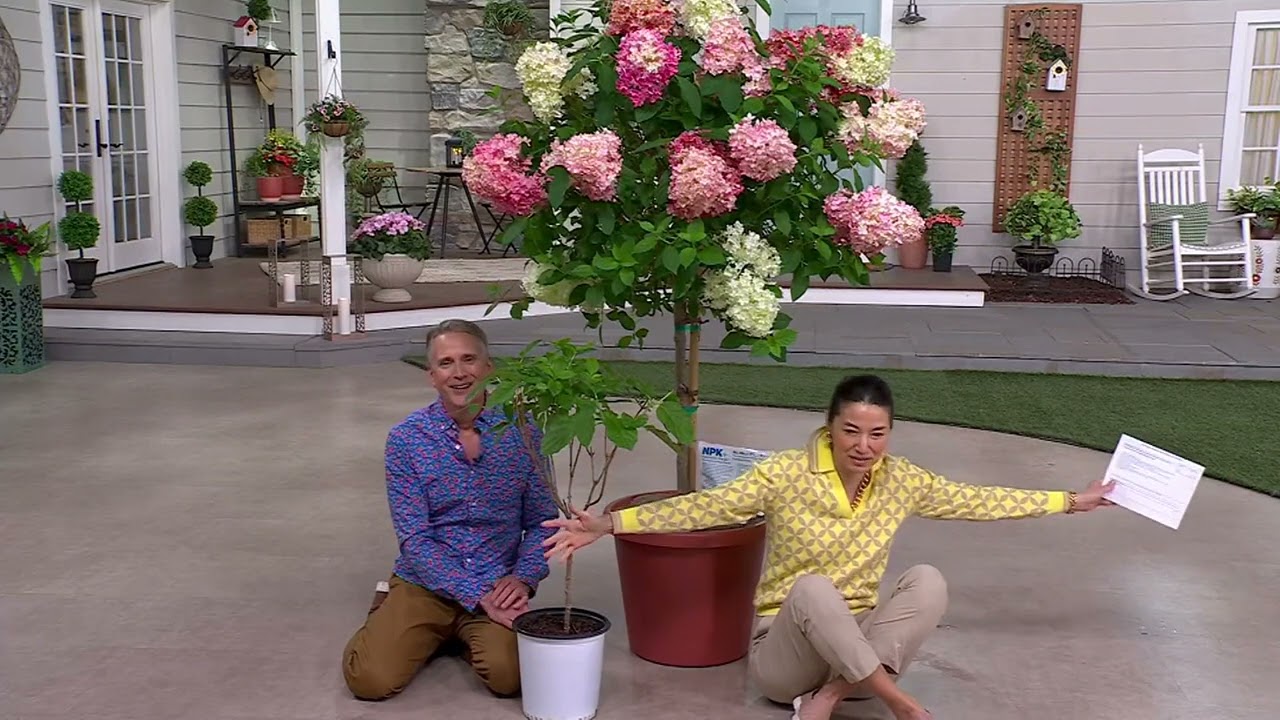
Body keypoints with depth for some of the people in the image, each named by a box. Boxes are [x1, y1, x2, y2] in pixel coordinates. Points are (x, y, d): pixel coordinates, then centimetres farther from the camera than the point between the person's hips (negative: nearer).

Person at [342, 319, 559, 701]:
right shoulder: (406, 438, -8)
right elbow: (415, 539, -11)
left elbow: (542, 520, 3)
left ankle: (463, 637, 10)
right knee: (370, 680, -20)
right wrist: (479, 597, -19)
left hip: (498, 588, 1)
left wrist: (523, 578, -15)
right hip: (425, 584, 0)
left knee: (509, 676, -25)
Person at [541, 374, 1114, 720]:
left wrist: (1070, 502, 9)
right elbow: (705, 508, -20)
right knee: (812, 587, -36)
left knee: (928, 582, -22)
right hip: (783, 651, -4)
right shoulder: (788, 473, -14)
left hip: (858, 648, 4)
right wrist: (609, 524, -31)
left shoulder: (900, 481, -1)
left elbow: (978, 501, 8)